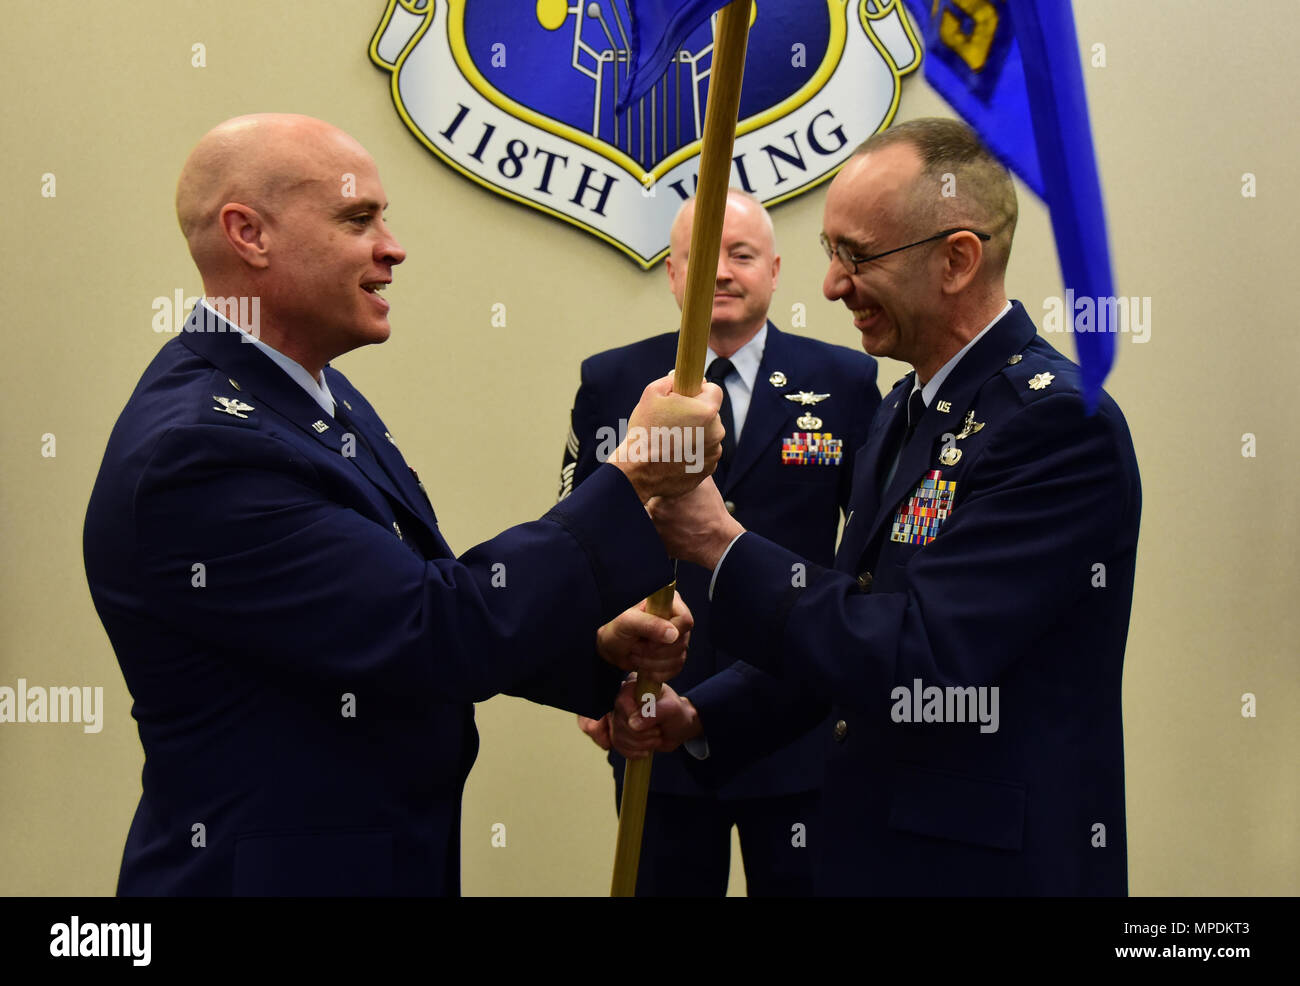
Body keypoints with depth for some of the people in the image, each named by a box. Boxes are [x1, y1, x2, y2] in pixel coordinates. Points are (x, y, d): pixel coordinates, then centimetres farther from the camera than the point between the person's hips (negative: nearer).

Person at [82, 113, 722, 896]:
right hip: (268, 869, -9)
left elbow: (416, 604, 12)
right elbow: (439, 633, -26)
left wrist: (596, 642, -2)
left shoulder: (321, 393, 5)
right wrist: (636, 475, -21)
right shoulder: (196, 448, -24)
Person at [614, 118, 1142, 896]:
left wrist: (721, 545, -18)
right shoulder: (906, 411, 10)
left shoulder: (1058, 423, -20)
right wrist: (702, 716, 3)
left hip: (994, 862, -8)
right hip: (875, 843, 8)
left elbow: (913, 663, -26)